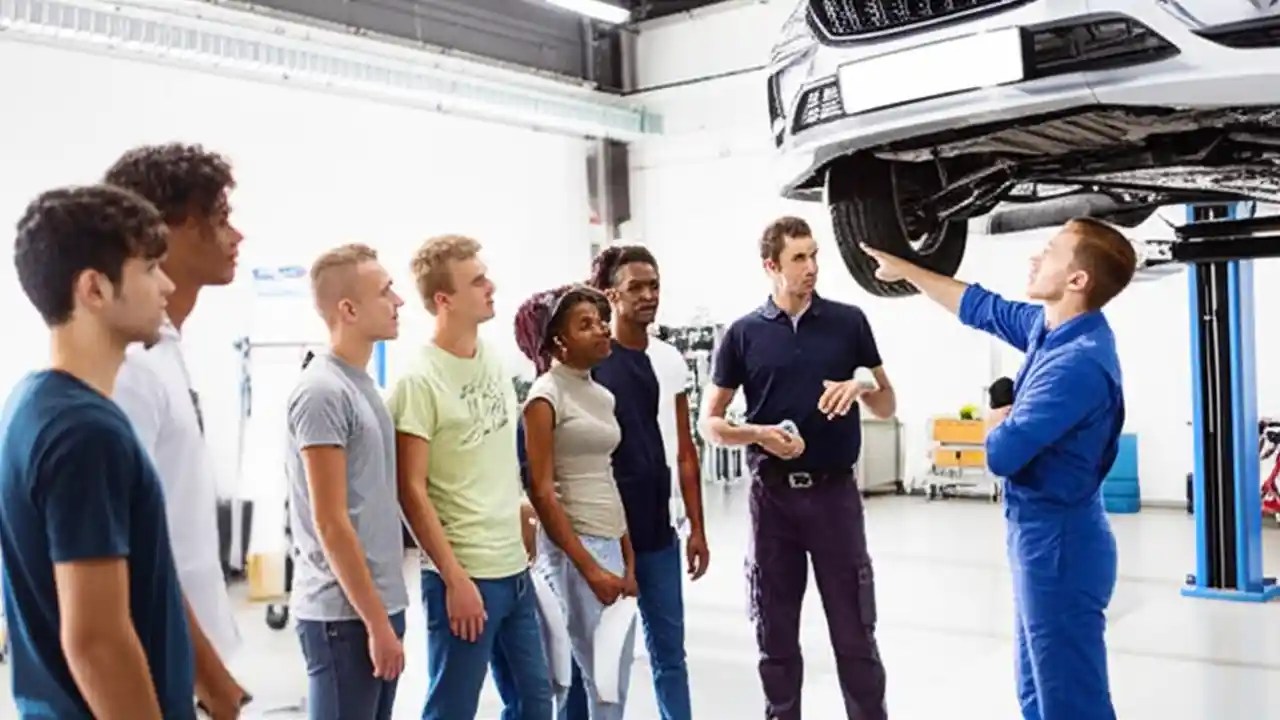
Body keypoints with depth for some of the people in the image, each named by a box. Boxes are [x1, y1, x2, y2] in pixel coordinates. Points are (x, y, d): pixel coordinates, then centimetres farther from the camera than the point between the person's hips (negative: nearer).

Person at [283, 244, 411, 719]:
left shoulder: (362, 383, 11)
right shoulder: (323, 392, -15)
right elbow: (331, 523, -17)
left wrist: (384, 612, 15)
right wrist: (377, 622, -16)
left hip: (377, 602, 8)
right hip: (344, 612, -8)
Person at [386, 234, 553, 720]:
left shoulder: (494, 360, 7)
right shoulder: (419, 382, -15)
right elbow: (412, 493, -15)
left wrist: (521, 526, 15)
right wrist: (455, 579, -16)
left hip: (516, 568, 7)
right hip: (465, 577, -7)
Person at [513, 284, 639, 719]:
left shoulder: (603, 395, 12)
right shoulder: (546, 396, -10)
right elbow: (541, 492, -15)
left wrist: (628, 559, 10)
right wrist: (589, 568, -18)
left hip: (611, 546, 8)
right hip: (574, 549, -8)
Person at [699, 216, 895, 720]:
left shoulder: (848, 322, 3)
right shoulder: (743, 334, 2)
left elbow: (888, 405, 10)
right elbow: (710, 422, 5)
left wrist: (860, 389, -12)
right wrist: (760, 434, -14)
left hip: (835, 491, 0)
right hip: (772, 494, 1)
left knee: (855, 633, 5)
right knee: (775, 635, 10)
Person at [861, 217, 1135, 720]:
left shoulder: (1079, 362, -25)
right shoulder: (1050, 327, 4)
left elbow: (1003, 454, -26)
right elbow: (982, 308, 21)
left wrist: (998, 423, -3)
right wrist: (905, 269, 25)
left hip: (1058, 545, -10)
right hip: (1041, 538, 10)